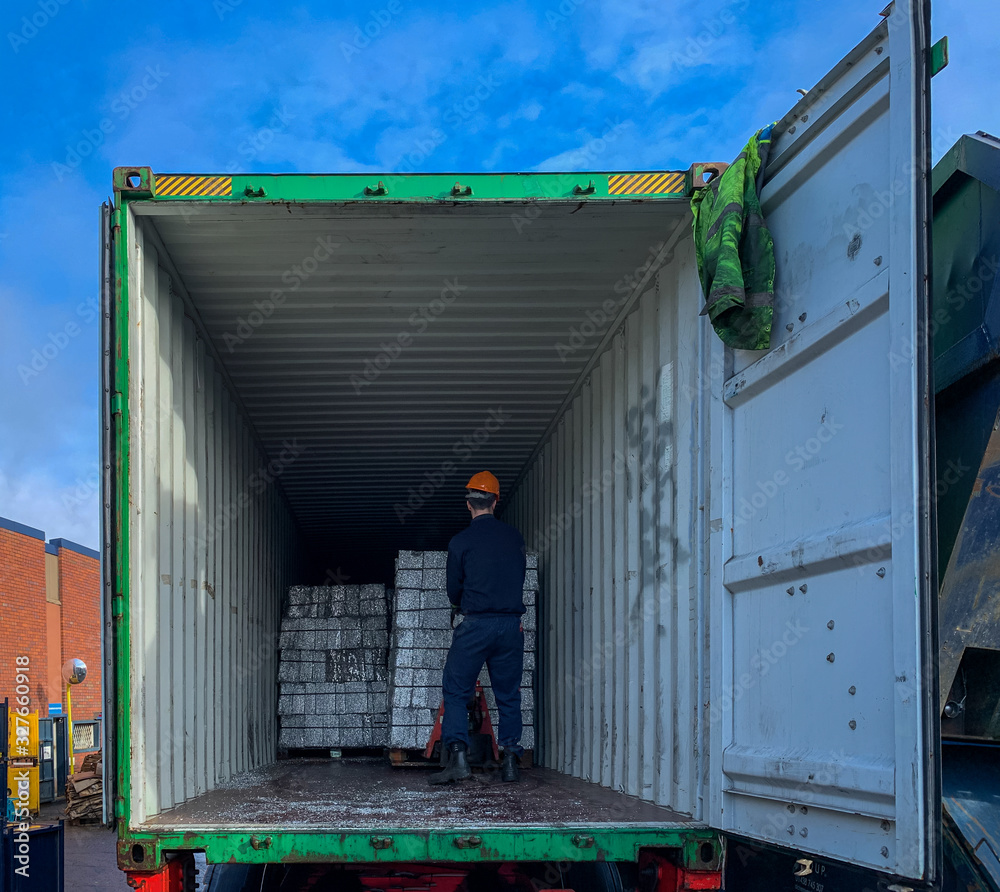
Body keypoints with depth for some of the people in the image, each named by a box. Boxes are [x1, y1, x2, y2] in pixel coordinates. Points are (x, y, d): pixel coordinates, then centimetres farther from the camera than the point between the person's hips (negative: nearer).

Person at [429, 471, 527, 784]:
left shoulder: (461, 542, -3)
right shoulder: (514, 538, 7)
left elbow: (454, 590, 5)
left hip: (476, 625, -3)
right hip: (511, 624, 3)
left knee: (456, 691, 3)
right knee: (508, 695, 11)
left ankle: (457, 756, -11)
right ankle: (511, 761, 9)